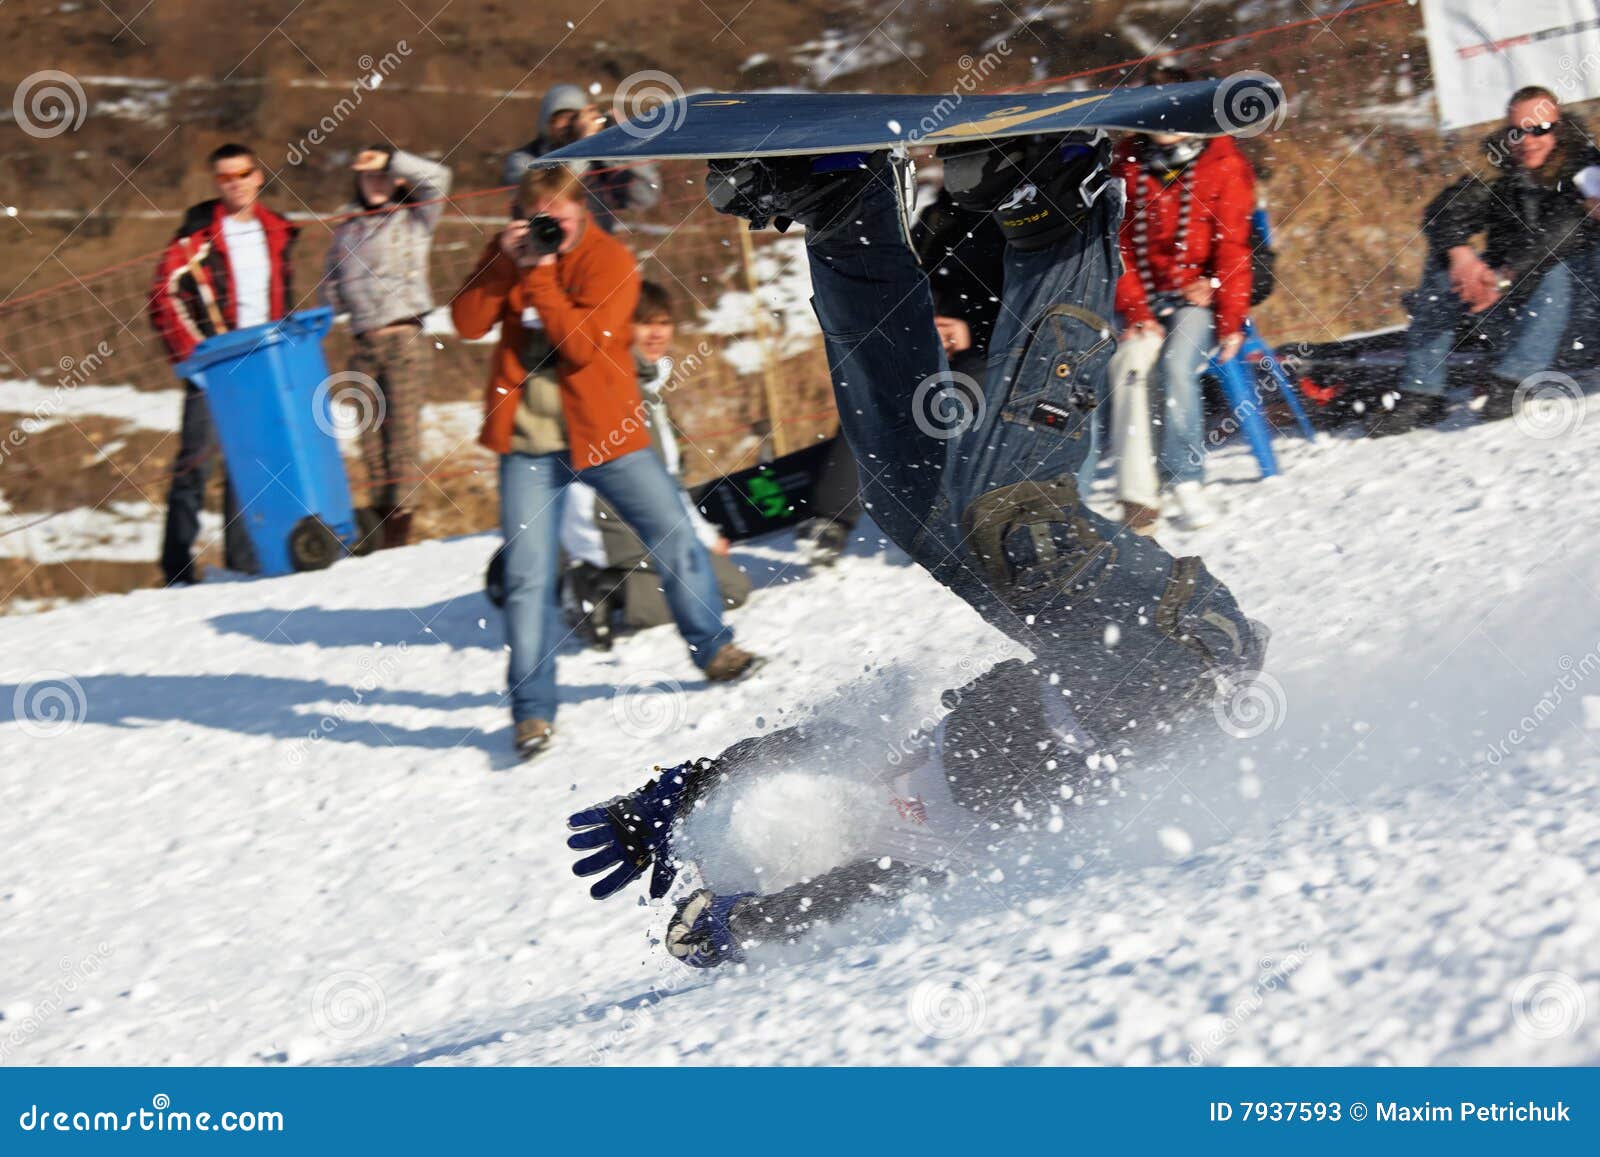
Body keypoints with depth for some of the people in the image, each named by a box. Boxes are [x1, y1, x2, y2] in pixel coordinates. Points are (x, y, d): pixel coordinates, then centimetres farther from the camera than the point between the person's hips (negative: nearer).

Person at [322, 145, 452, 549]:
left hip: (404, 332, -5)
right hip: (365, 339, 5)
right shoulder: (347, 230, 20)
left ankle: (402, 505, -12)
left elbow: (436, 178, -10)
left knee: (403, 420, -11)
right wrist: (337, 296, 8)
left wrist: (390, 160, -13)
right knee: (370, 426, 3)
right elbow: (331, 282, 28)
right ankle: (379, 507, 8)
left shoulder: (413, 218, 6)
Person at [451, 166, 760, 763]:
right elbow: (467, 324, -7)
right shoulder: (508, 252, 3)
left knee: (677, 539, -1)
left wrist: (542, 275, -24)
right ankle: (532, 709, 6)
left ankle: (713, 650, 22)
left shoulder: (609, 260, -10)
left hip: (603, 430, -2)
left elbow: (583, 345, -21)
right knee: (527, 576, -3)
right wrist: (507, 264, -18)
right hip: (528, 441, 2)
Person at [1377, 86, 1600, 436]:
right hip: (1509, 303, 4)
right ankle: (1420, 393, -24)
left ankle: (1512, 381, -41)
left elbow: (1566, 233, -28)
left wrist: (1505, 278, -40)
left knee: (1556, 268, -33)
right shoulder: (1500, 170, 1)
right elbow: (1442, 213, -13)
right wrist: (1460, 254, -36)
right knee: (1441, 265, -15)